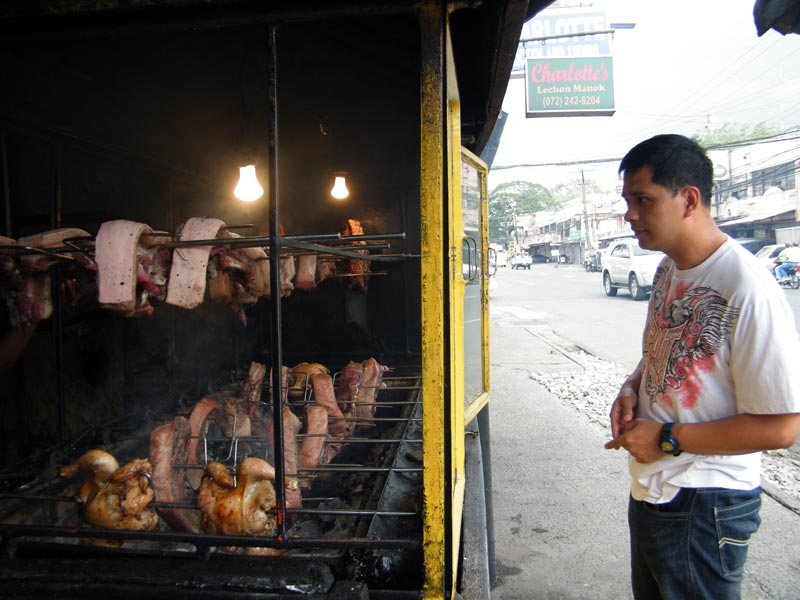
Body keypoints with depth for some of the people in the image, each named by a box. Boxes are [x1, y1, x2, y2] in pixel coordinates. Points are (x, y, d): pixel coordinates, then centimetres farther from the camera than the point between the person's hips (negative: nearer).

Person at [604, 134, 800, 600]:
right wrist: (632, 390, -1)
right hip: (651, 489, 8)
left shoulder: (748, 291, -25)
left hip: (704, 508, -8)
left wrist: (667, 439, -20)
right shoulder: (668, 271, 3)